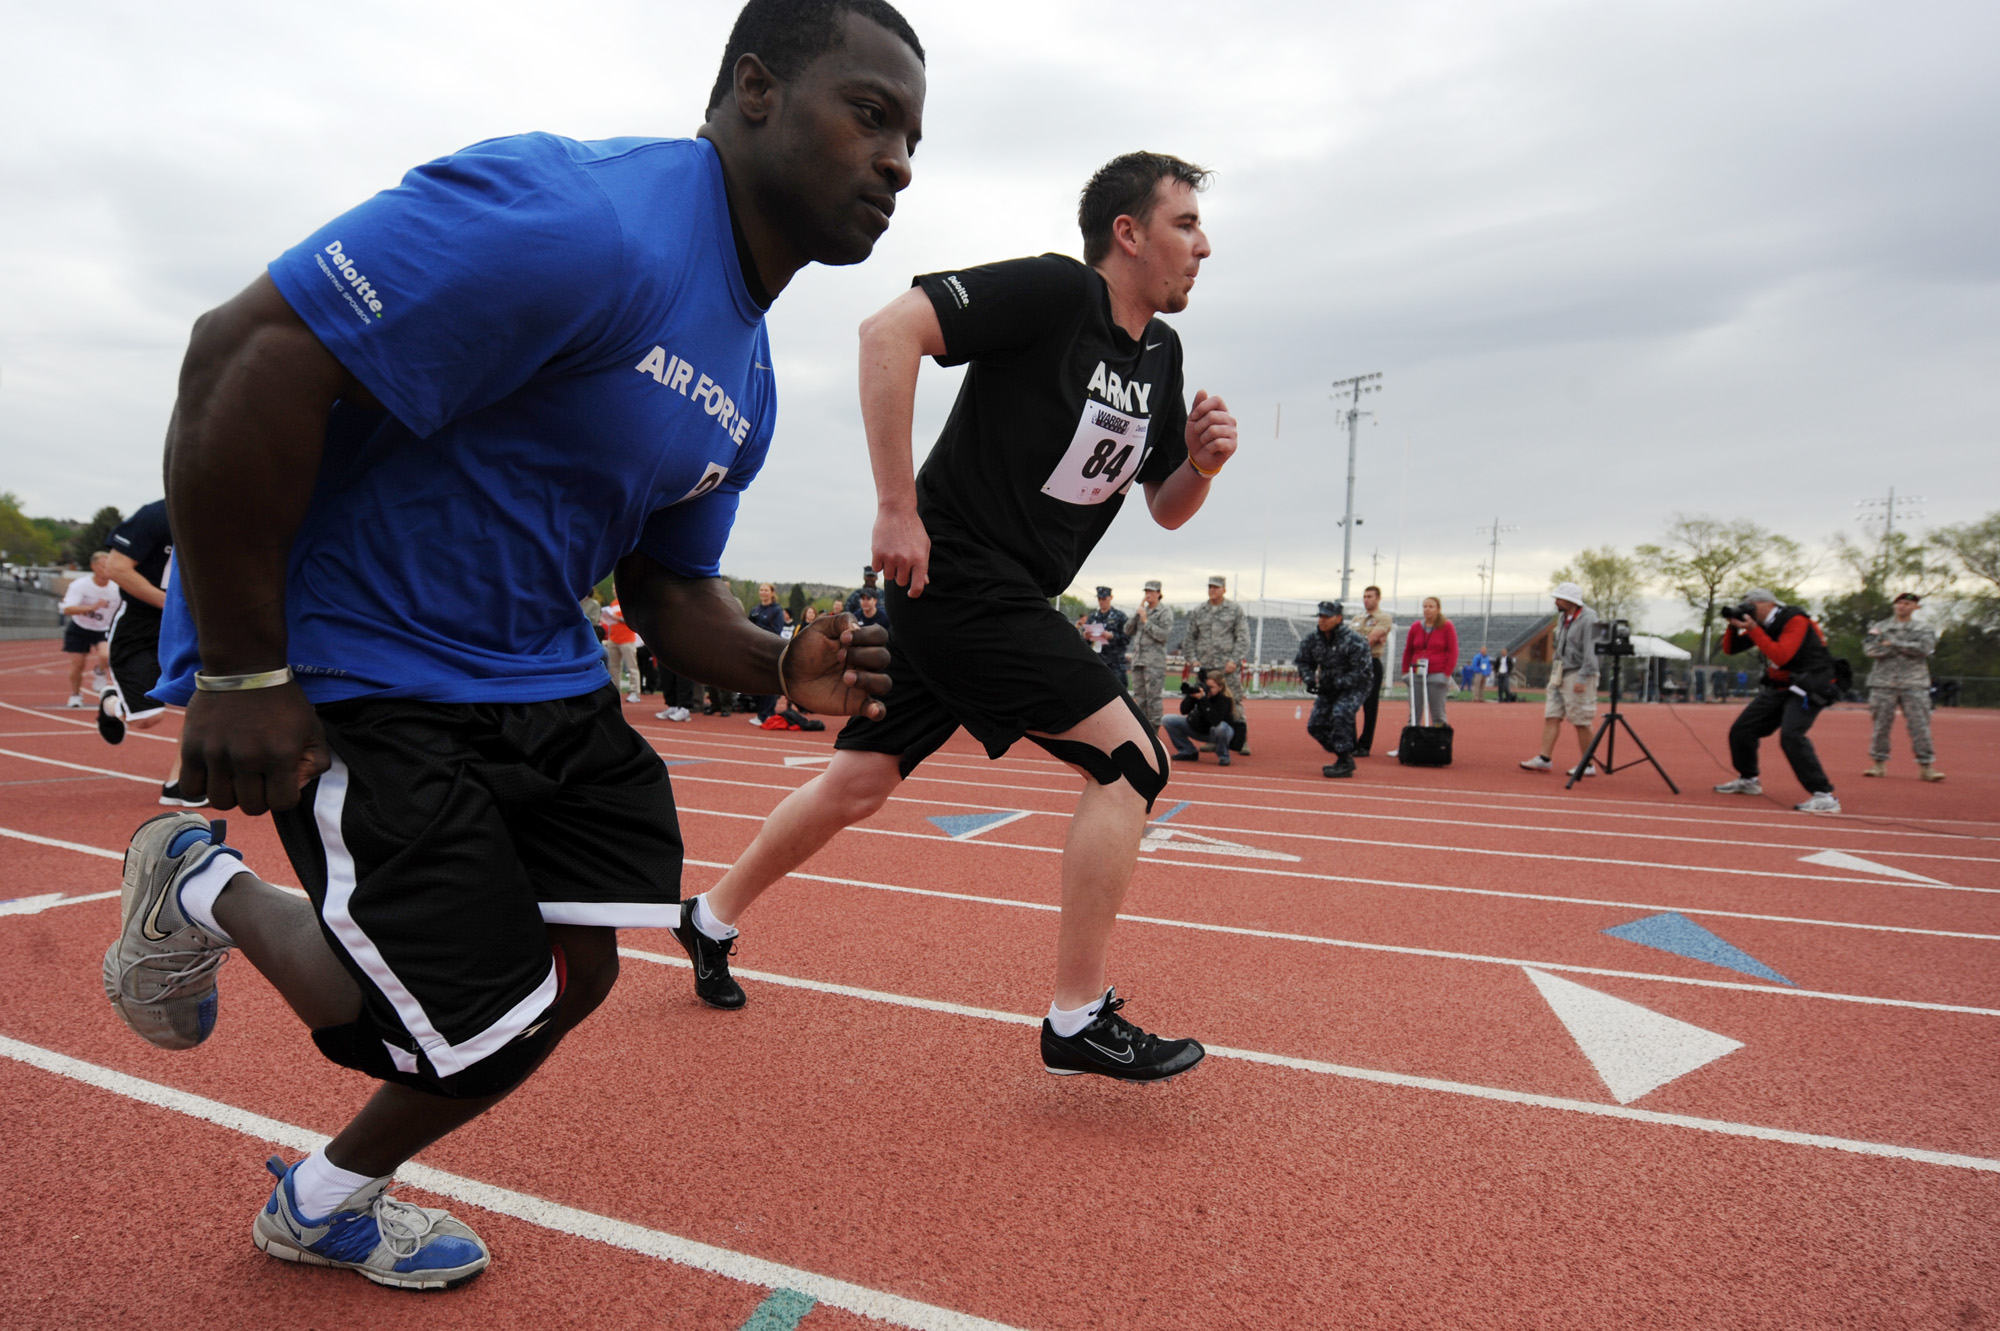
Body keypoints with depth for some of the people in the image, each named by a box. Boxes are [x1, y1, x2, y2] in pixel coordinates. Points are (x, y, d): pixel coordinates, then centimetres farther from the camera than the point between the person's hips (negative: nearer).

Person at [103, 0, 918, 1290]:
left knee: (569, 978, 11)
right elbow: (247, 356, -26)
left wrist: (781, 667, -7)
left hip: (536, 676, 9)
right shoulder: (583, 220, -24)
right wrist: (244, 674, -21)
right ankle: (204, 890, 25)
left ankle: (328, 1199, 39)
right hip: (346, 674, -9)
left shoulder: (746, 376, 8)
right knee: (489, 1031, -2)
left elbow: (669, 586, 14)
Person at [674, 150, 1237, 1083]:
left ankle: (713, 921, 35)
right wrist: (897, 508, -24)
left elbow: (1167, 509, 20)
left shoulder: (1159, 353, 15)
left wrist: (1201, 459, -3)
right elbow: (889, 330, -21)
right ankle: (1079, 1020, -2)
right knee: (1127, 758, -11)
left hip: (1001, 601, 9)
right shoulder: (1056, 289, -11)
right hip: (957, 578, -9)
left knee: (862, 780, 16)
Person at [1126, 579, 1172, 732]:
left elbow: (1164, 634, -12)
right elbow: (1127, 630, 11)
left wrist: (1146, 621, -10)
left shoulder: (1165, 611, -1)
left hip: (1154, 661, -7)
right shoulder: (1142, 609, 17)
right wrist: (1137, 613, 1)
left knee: (1153, 696, -8)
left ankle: (1153, 730, -4)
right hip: (1137, 659, 7)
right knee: (1139, 696, 9)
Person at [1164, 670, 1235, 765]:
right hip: (1199, 730, 5)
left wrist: (1203, 699, -47)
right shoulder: (1199, 691, -17)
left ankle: (1223, 756, -9)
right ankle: (1189, 752, 6)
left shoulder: (1224, 699, -28)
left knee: (1221, 727, -42)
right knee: (1168, 720, -9)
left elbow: (1215, 721, -43)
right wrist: (1190, 694, -38)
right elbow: (1184, 711, -22)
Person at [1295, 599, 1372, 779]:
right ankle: (1345, 757, 19)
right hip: (1328, 688, 7)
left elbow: (1362, 672, -24)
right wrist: (1311, 680, -13)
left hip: (1355, 686, -7)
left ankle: (1344, 764, -19)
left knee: (1340, 714, -30)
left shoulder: (1354, 641, -23)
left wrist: (1338, 684, -26)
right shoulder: (1311, 640, -6)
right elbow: (1304, 663, 7)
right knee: (1316, 725, 1)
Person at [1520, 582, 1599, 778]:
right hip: (1559, 674, 8)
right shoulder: (1562, 617, 12)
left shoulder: (1588, 619, -14)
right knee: (1552, 716, 3)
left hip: (1577, 675, -8)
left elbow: (1591, 652, -18)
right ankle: (1544, 758, 3)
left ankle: (1588, 765, 6)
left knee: (1581, 722, -3)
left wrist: (1582, 678, -22)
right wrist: (1553, 671, 16)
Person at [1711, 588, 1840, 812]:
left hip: (1807, 687, -8)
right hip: (1777, 688, 8)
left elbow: (1780, 656, -29)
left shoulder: (1795, 620, -16)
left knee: (1790, 736, -28)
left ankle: (1824, 796, -25)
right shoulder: (1761, 625, 6)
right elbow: (1729, 649, 10)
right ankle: (1748, 780, 29)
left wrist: (1753, 629, -27)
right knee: (1740, 731, 7)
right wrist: (1734, 625, -6)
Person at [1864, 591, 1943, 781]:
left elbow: (1924, 648, -9)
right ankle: (1879, 764, 9)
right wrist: (1907, 648, -11)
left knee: (1920, 725, -4)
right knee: (1881, 724, 1)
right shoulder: (1880, 627, 10)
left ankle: (1926, 766, 1)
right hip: (1884, 683, 0)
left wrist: (1893, 644, -10)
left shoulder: (1924, 629, 10)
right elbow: (1870, 649, -7)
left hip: (1914, 684, 0)